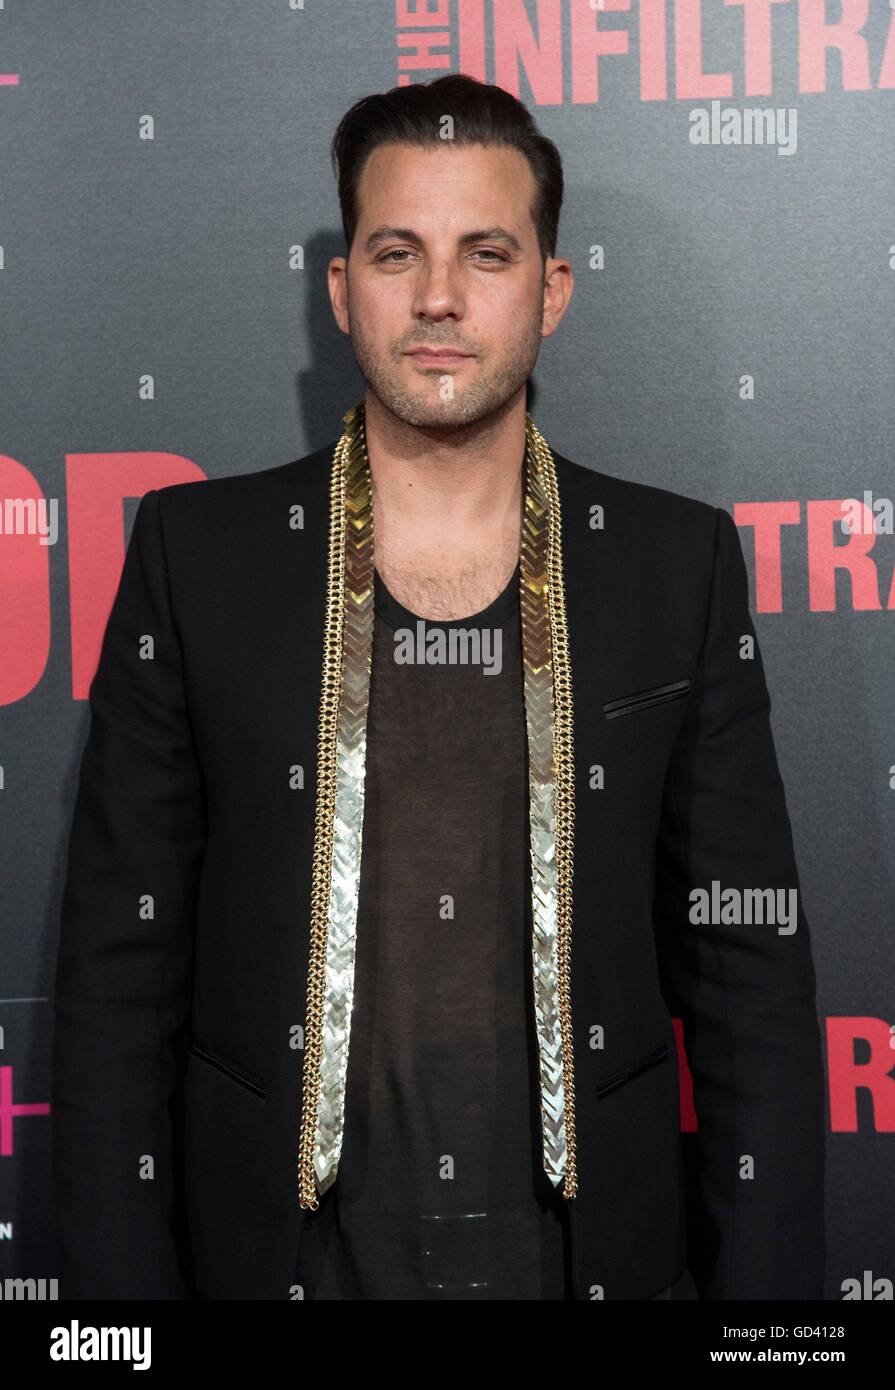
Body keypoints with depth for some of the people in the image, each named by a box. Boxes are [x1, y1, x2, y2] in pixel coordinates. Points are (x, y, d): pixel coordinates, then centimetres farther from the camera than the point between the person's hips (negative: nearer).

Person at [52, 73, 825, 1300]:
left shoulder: (681, 564, -2)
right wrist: (118, 1275, -4)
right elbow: (121, 960, -2)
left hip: (595, 1245, 1)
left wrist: (763, 1283, -4)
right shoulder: (198, 554, -3)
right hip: (277, 1247, 0)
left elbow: (748, 960, 0)